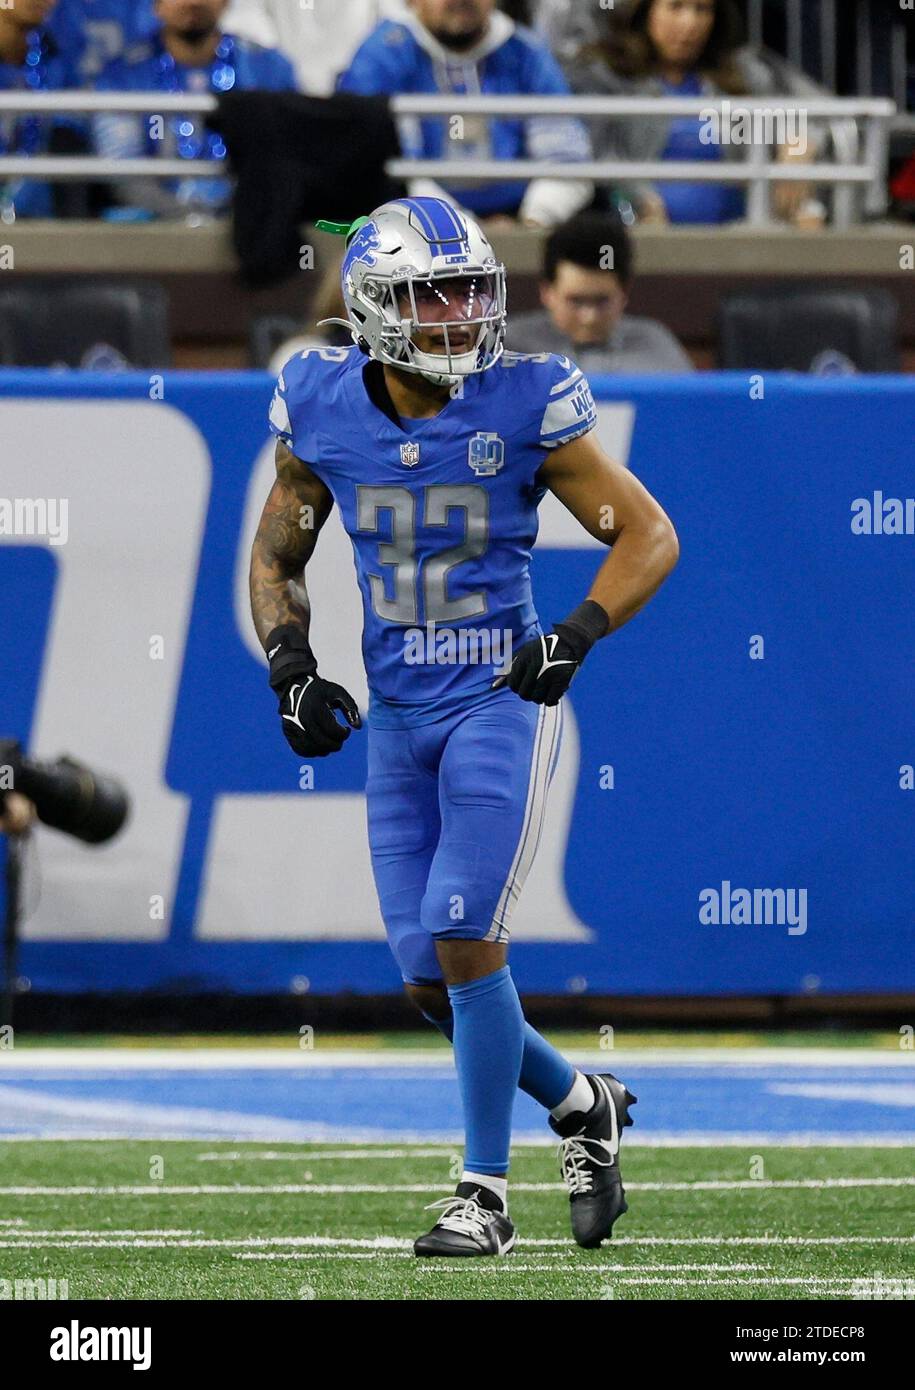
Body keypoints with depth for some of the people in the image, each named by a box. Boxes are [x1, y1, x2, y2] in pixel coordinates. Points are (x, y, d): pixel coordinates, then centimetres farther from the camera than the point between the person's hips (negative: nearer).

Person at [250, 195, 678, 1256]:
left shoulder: (522, 404, -10)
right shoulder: (322, 410, -1)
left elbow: (650, 535, -5)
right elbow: (276, 556, 13)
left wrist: (578, 634, -20)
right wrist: (291, 664, -4)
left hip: (501, 701, -4)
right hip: (397, 718, 4)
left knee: (463, 940, -14)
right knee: (428, 979, 2)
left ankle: (485, 1194, -1)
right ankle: (579, 1105, 27)